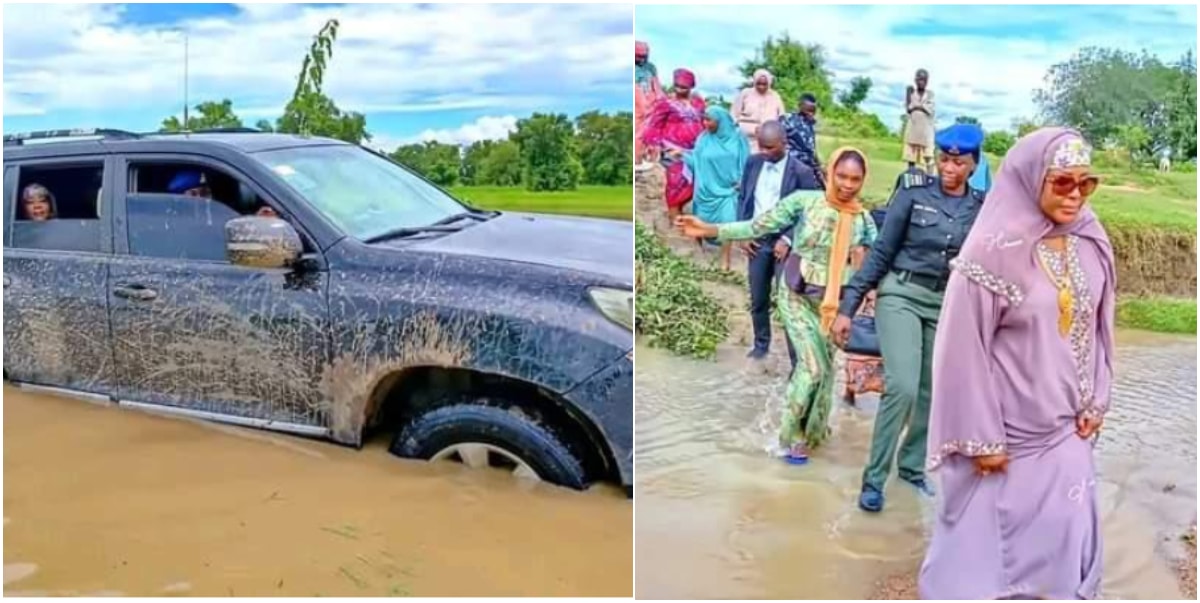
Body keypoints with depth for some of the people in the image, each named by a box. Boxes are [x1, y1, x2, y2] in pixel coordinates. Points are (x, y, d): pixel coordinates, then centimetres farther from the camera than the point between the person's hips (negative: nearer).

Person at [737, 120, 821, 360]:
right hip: (756, 240, 4)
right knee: (758, 299, 13)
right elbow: (743, 198, 11)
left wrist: (787, 240, -15)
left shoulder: (801, 172, -10)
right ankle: (761, 344, 34)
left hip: (784, 243, -4)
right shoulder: (753, 163, 4)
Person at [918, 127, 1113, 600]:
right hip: (1006, 428, -5)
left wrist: (1096, 401, 8)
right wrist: (982, 437, -15)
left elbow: (1098, 327, 12)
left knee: (1062, 538, 17)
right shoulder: (994, 250, -18)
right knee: (984, 533, 8)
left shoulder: (1091, 245, 0)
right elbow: (965, 350, -17)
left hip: (1066, 428, 6)